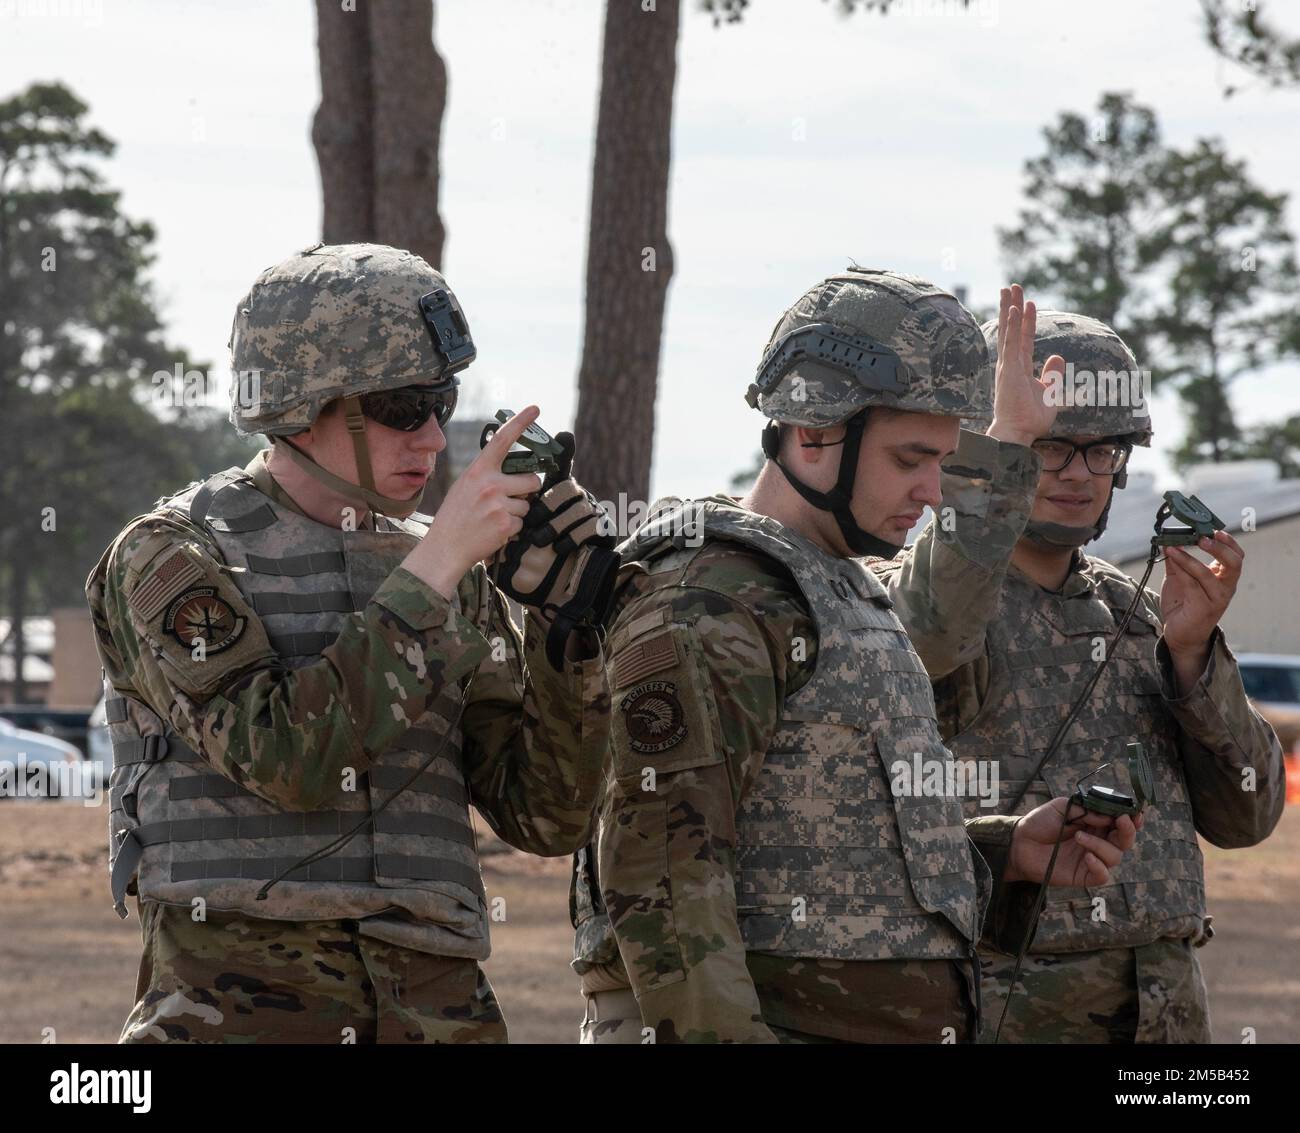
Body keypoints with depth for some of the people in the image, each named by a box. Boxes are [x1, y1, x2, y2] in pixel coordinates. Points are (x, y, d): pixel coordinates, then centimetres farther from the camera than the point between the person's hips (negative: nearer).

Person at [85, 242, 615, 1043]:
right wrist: (436, 565, -15)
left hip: (435, 1006, 5)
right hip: (238, 1009, -5)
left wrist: (565, 619, -5)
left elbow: (546, 818, 8)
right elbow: (291, 759, -17)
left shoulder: (452, 580, 13)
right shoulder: (168, 562, -2)